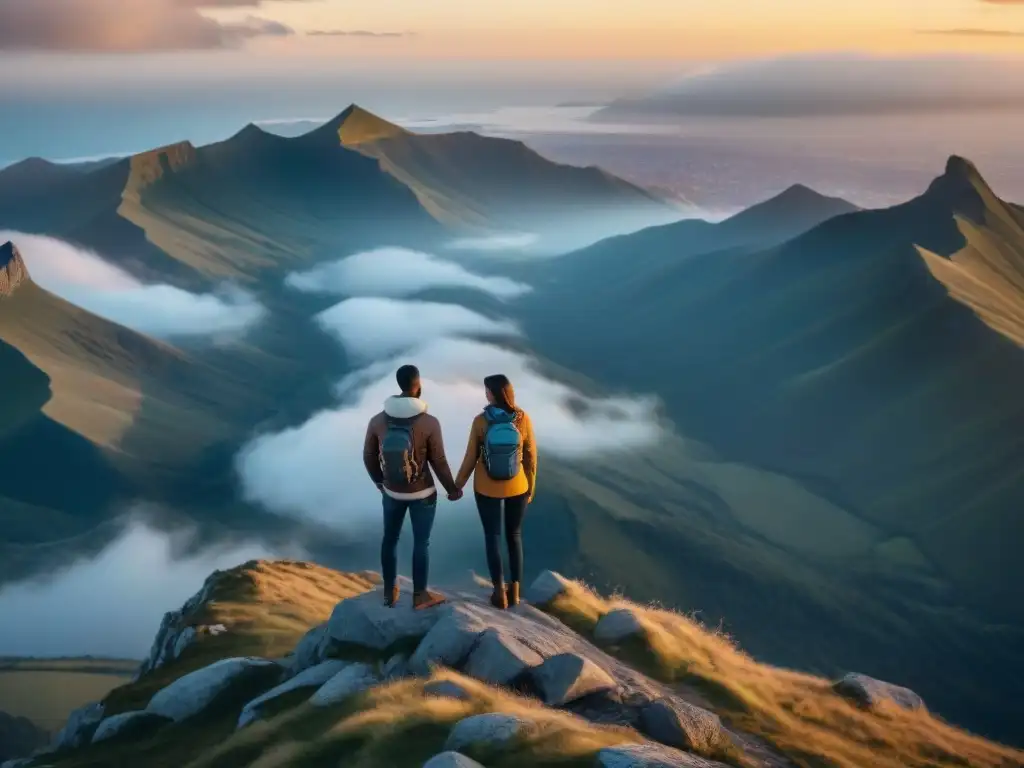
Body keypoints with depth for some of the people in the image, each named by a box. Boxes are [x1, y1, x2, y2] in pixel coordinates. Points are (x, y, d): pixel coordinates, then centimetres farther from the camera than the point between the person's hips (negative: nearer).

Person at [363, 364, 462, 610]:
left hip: (392, 492, 3)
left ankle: (390, 592, 33)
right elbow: (439, 463, -13)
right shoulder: (430, 423, -21)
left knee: (390, 538, 21)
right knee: (421, 543, 12)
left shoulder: (377, 421, -11)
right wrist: (452, 489, 4)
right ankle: (420, 596, 25)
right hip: (422, 494, -3)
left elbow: (369, 457, 0)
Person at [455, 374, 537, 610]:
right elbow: (531, 456, -5)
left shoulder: (480, 421, -16)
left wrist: (458, 485, 6)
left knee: (493, 536, 12)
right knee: (514, 535, 18)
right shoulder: (523, 419, -13)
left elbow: (471, 458, -8)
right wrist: (531, 487, 9)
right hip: (517, 487, 1)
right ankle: (515, 590, 23)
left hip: (487, 488, -1)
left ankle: (500, 593, 15)